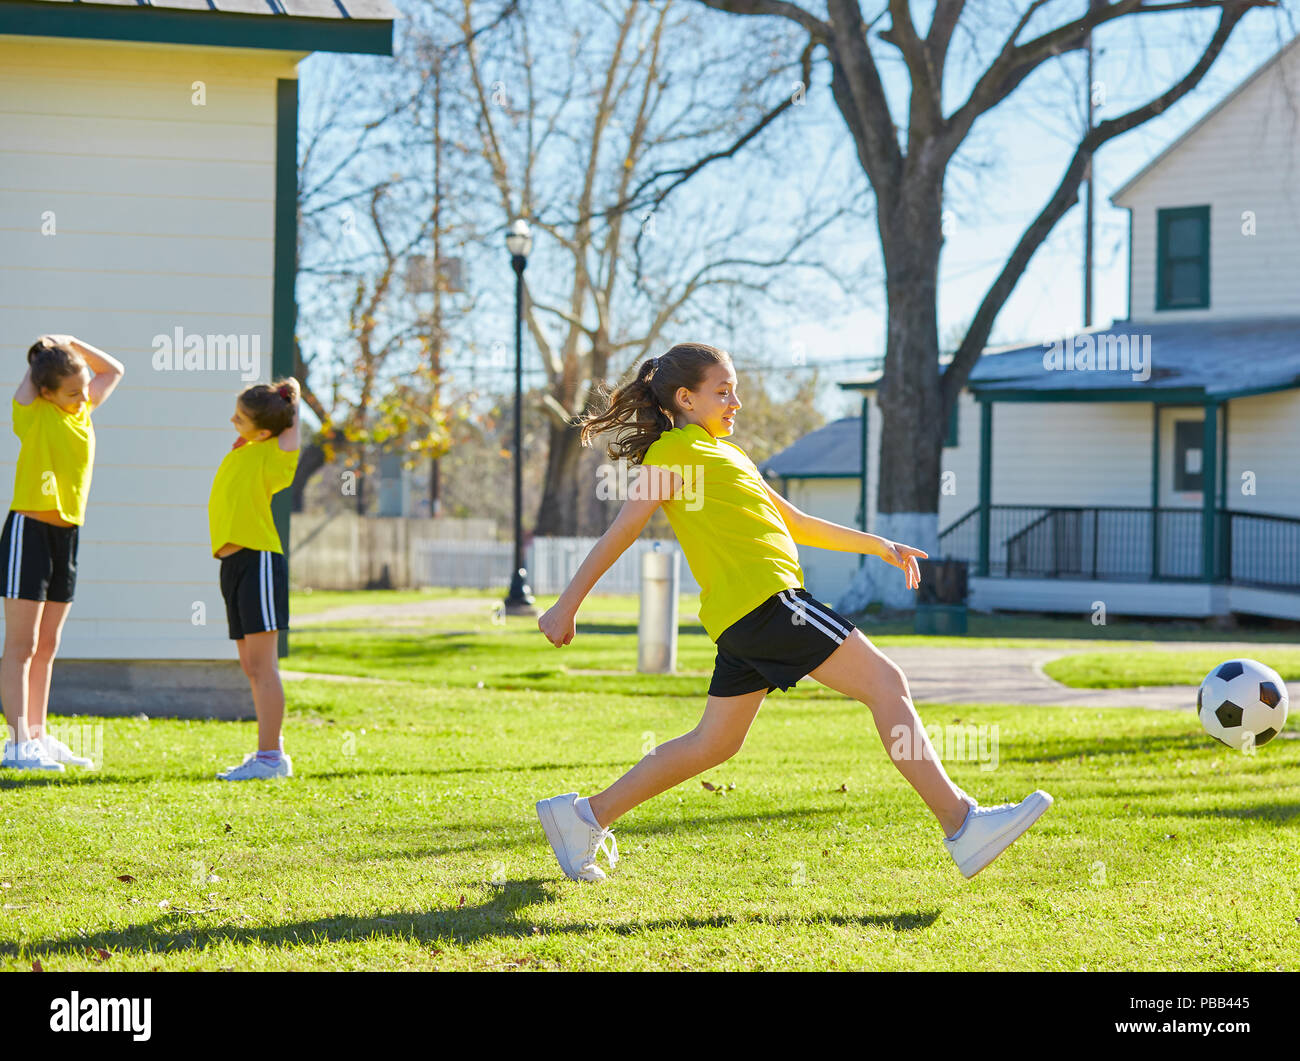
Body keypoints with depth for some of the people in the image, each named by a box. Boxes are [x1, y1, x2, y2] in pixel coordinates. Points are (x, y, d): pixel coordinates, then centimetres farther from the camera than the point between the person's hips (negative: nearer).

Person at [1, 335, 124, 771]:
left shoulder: (84, 409, 10)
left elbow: (113, 370, 24)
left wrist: (70, 343, 12)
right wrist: (47, 349, 14)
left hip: (68, 534, 7)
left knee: (46, 647, 11)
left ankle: (38, 737, 16)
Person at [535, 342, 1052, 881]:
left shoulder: (724, 453, 28)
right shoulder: (675, 450, -1)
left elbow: (796, 522, 32)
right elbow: (621, 532, -5)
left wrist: (877, 545, 28)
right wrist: (566, 606, -7)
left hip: (744, 619, 10)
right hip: (764, 596, -10)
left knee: (714, 743, 13)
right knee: (885, 681, -11)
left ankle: (586, 817, 17)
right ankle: (962, 824, -16)